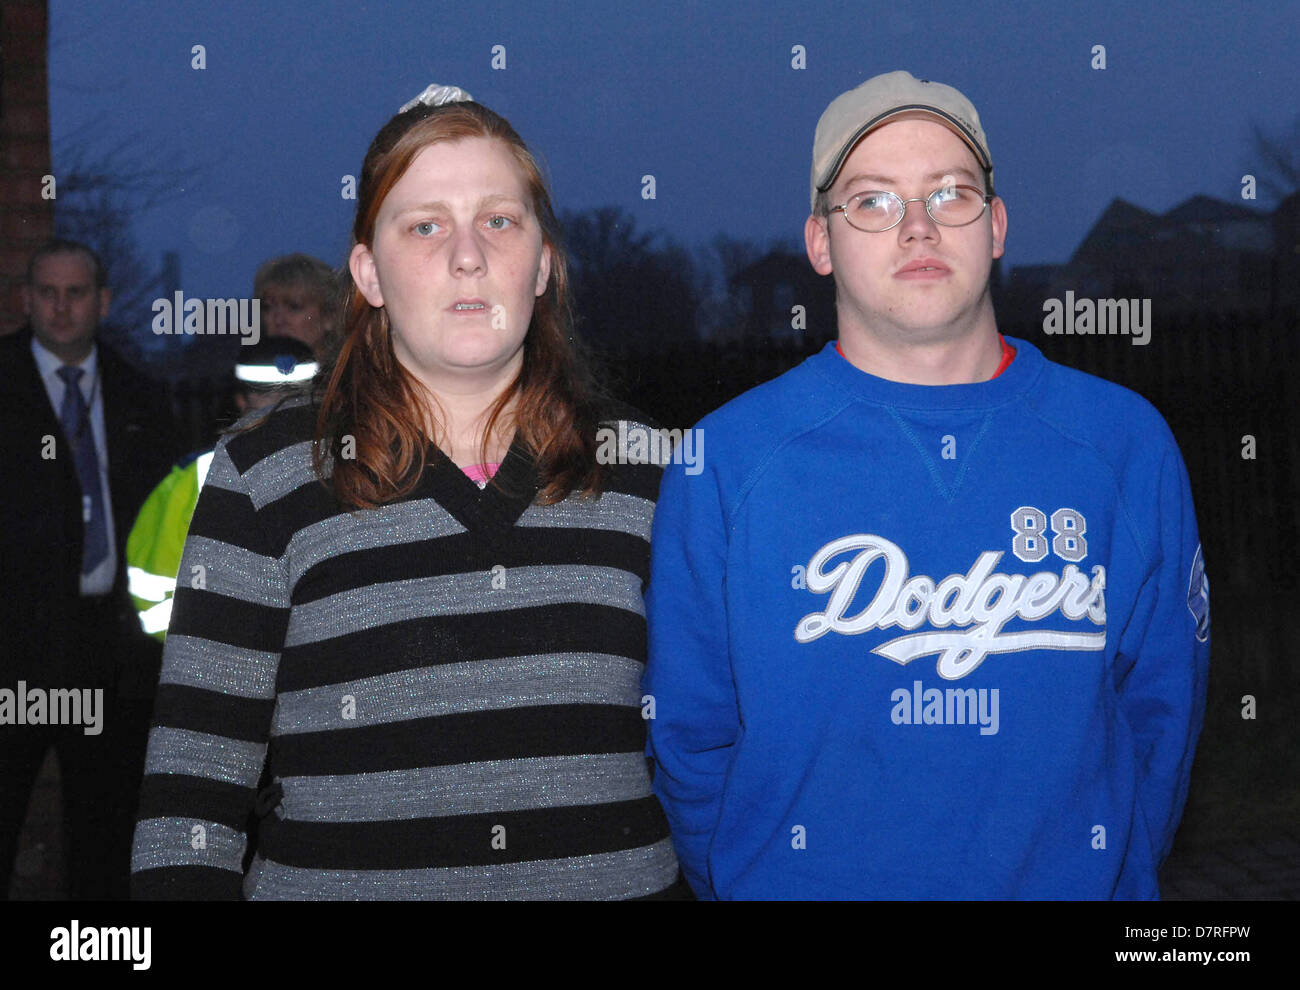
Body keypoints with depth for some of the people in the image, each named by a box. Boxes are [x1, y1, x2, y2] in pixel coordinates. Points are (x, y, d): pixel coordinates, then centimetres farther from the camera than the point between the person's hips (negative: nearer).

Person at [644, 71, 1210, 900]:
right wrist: (752, 883, -6)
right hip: (801, 880, -1)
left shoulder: (1127, 444, -4)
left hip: (1068, 882, 1)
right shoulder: (724, 460, -8)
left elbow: (1162, 710, 1)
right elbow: (691, 733, -3)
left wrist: (1115, 874, -4)